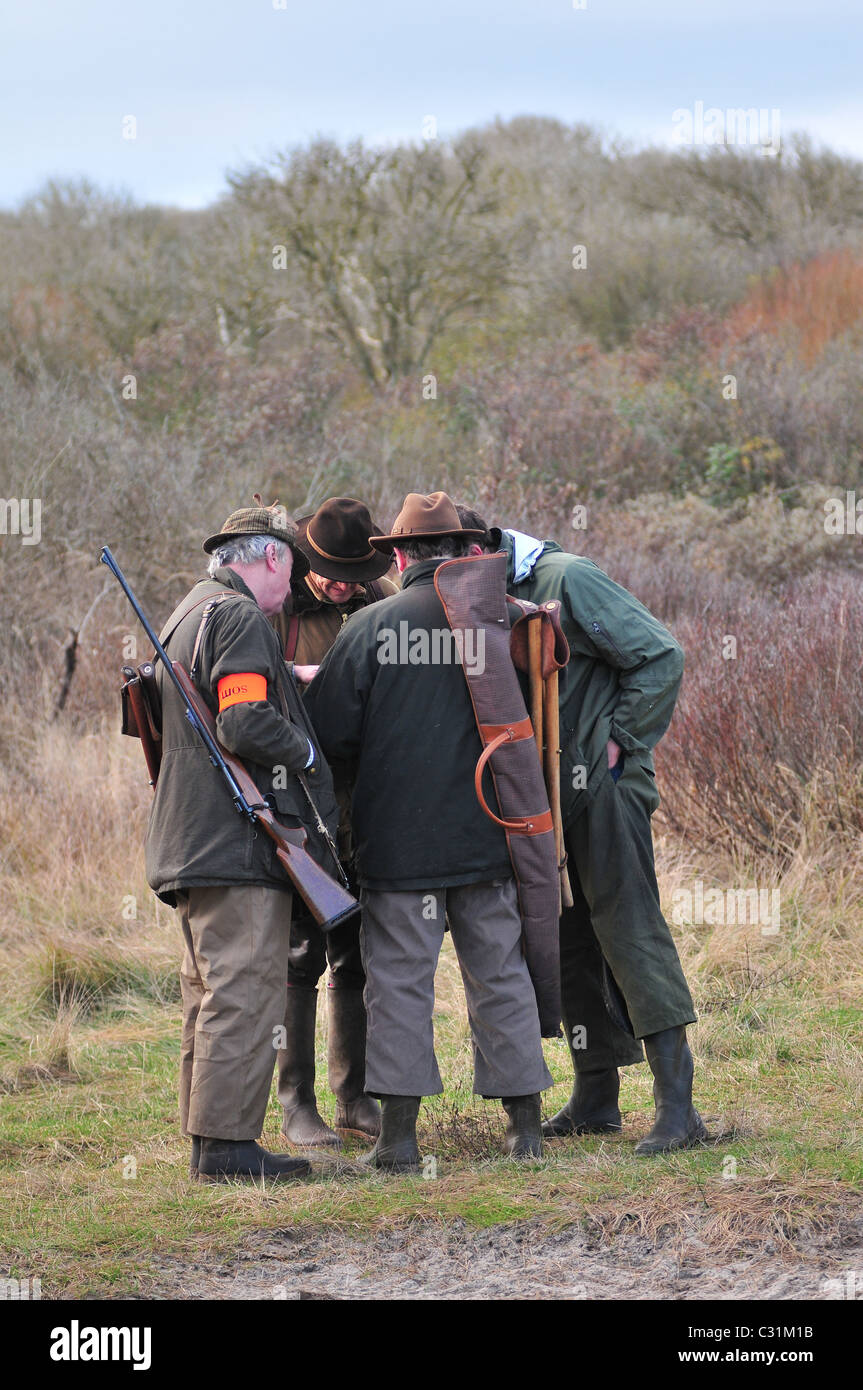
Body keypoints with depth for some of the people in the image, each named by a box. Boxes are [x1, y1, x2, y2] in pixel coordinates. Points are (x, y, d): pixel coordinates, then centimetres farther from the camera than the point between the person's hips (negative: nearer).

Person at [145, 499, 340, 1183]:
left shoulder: (187, 615, 21)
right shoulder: (241, 619, -11)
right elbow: (247, 726, -22)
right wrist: (307, 754, -6)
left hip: (189, 840, 10)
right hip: (239, 843, -10)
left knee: (212, 994, 12)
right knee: (246, 992, -10)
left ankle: (208, 1141, 15)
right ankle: (226, 1144, -11)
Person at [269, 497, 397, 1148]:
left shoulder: (385, 602, 7)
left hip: (367, 803, 4)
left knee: (360, 953, 9)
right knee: (302, 953, -3)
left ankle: (355, 1097, 17)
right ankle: (297, 1104, 2)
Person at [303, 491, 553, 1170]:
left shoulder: (370, 627, -8)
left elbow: (329, 731, -7)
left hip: (399, 837, -3)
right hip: (488, 834, 3)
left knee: (400, 980, 3)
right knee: (501, 977, 11)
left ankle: (399, 1133, 1)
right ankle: (526, 1126, 13)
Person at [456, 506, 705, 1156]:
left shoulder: (566, 579, -13)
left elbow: (661, 656, -16)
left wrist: (622, 743, -15)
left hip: (603, 786, -8)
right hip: (547, 797, 8)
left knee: (630, 931, -12)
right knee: (571, 944, 11)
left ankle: (677, 1107, -14)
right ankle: (596, 1099, 19)